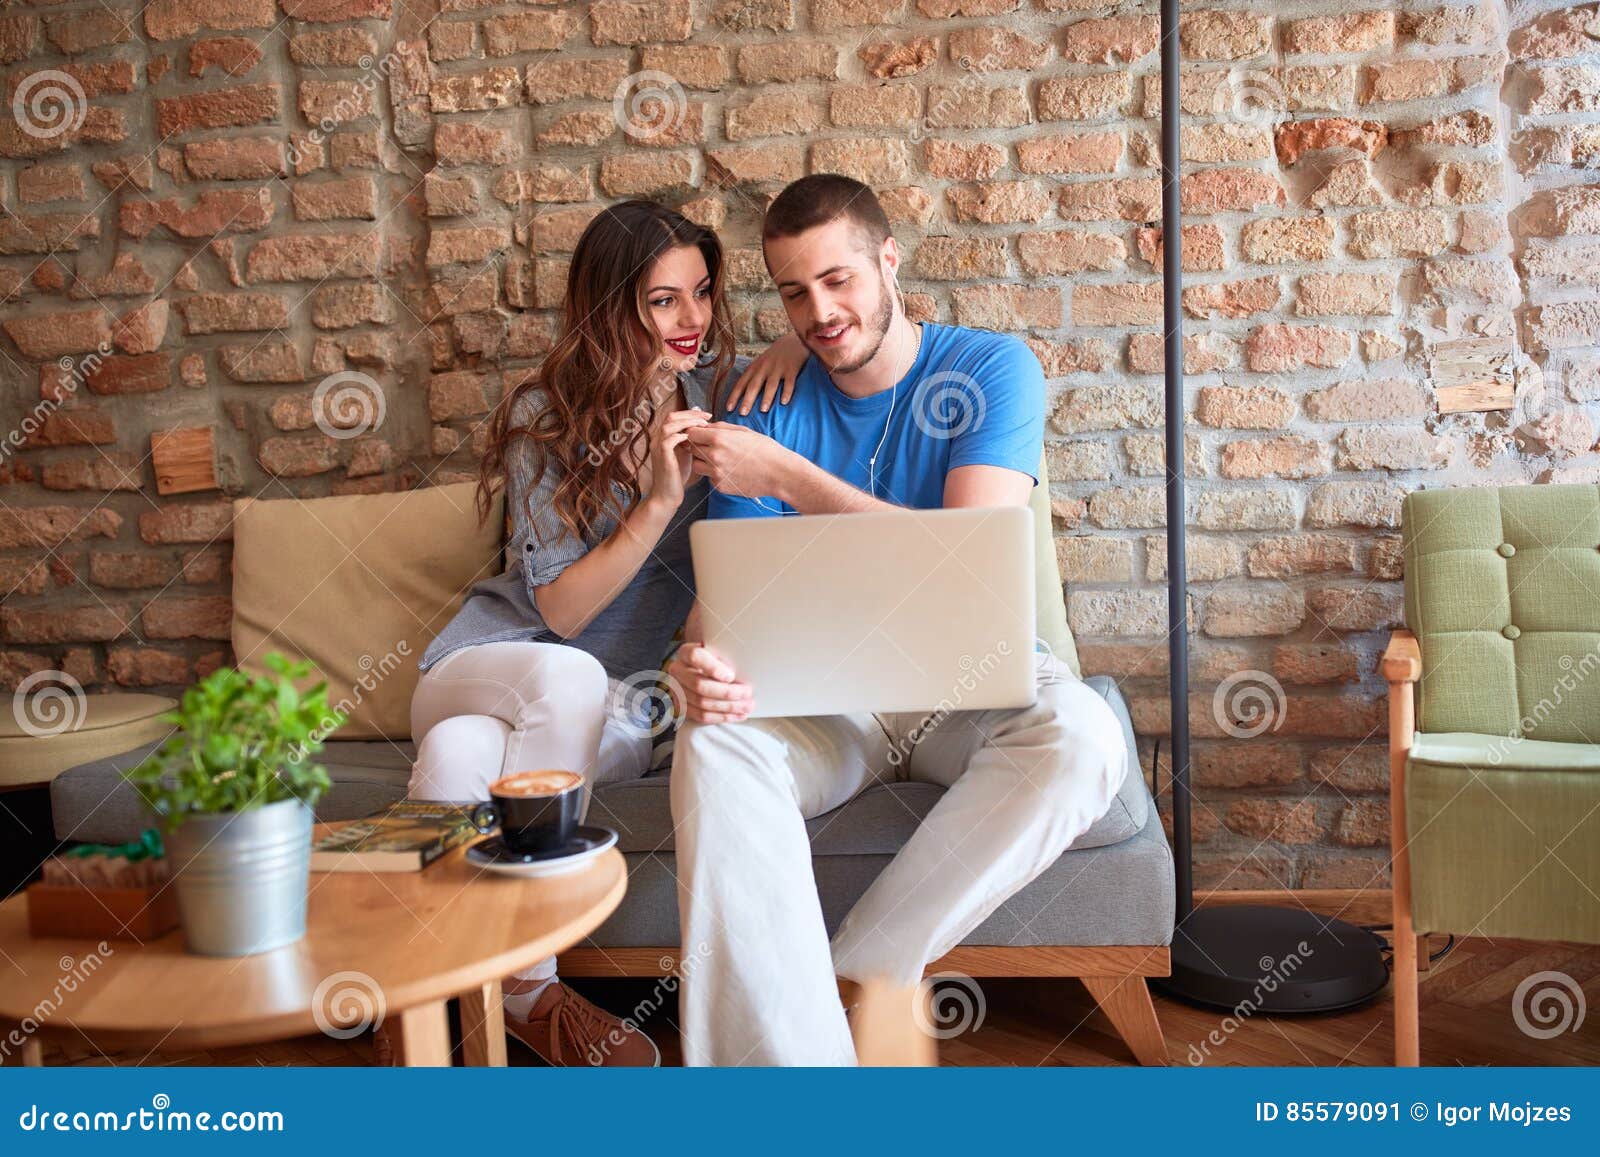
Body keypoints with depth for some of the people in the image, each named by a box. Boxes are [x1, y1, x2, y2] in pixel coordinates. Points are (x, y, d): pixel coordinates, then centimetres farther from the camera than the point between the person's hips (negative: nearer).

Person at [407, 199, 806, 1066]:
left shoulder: (717, 386, 3)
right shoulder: (545, 417, -5)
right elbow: (559, 612, -10)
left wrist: (799, 346, -8)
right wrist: (658, 503, -23)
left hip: (622, 702, 0)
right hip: (489, 666, 0)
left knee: (463, 755, -33)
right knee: (568, 678, -38)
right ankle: (526, 987, -25)